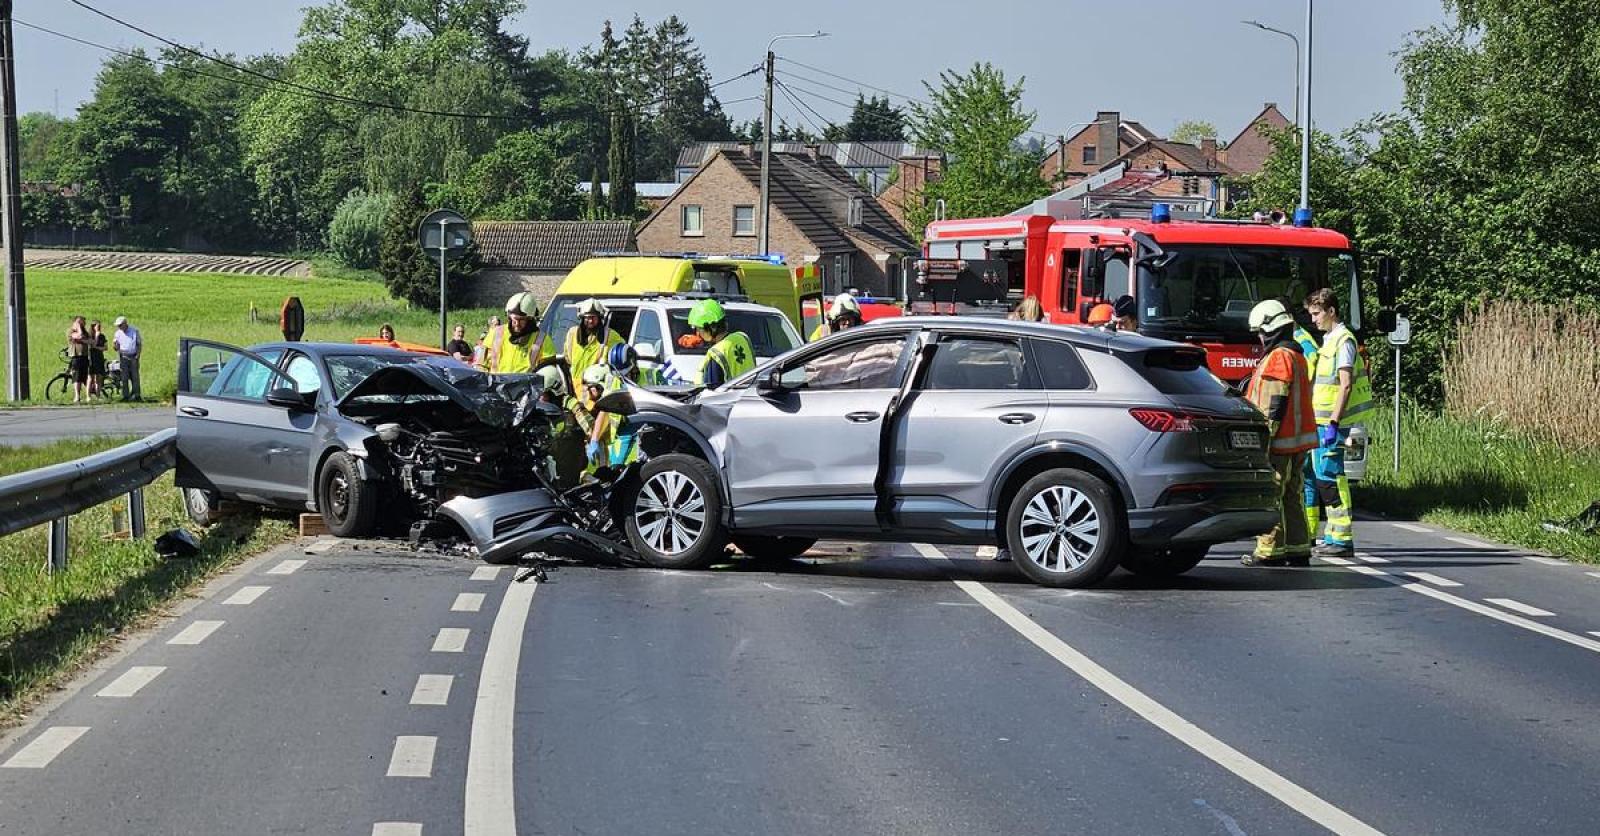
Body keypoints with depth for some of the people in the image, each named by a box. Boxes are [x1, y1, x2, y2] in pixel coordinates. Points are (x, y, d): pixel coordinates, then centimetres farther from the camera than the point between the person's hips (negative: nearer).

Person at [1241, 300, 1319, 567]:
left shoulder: (1278, 358, -13)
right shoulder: (1296, 355, 19)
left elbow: (1276, 405, -19)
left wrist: (1265, 438, -20)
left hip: (1280, 442, -10)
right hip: (1298, 440, 10)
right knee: (1291, 497, 13)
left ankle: (1269, 551, -7)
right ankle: (1298, 549, 14)